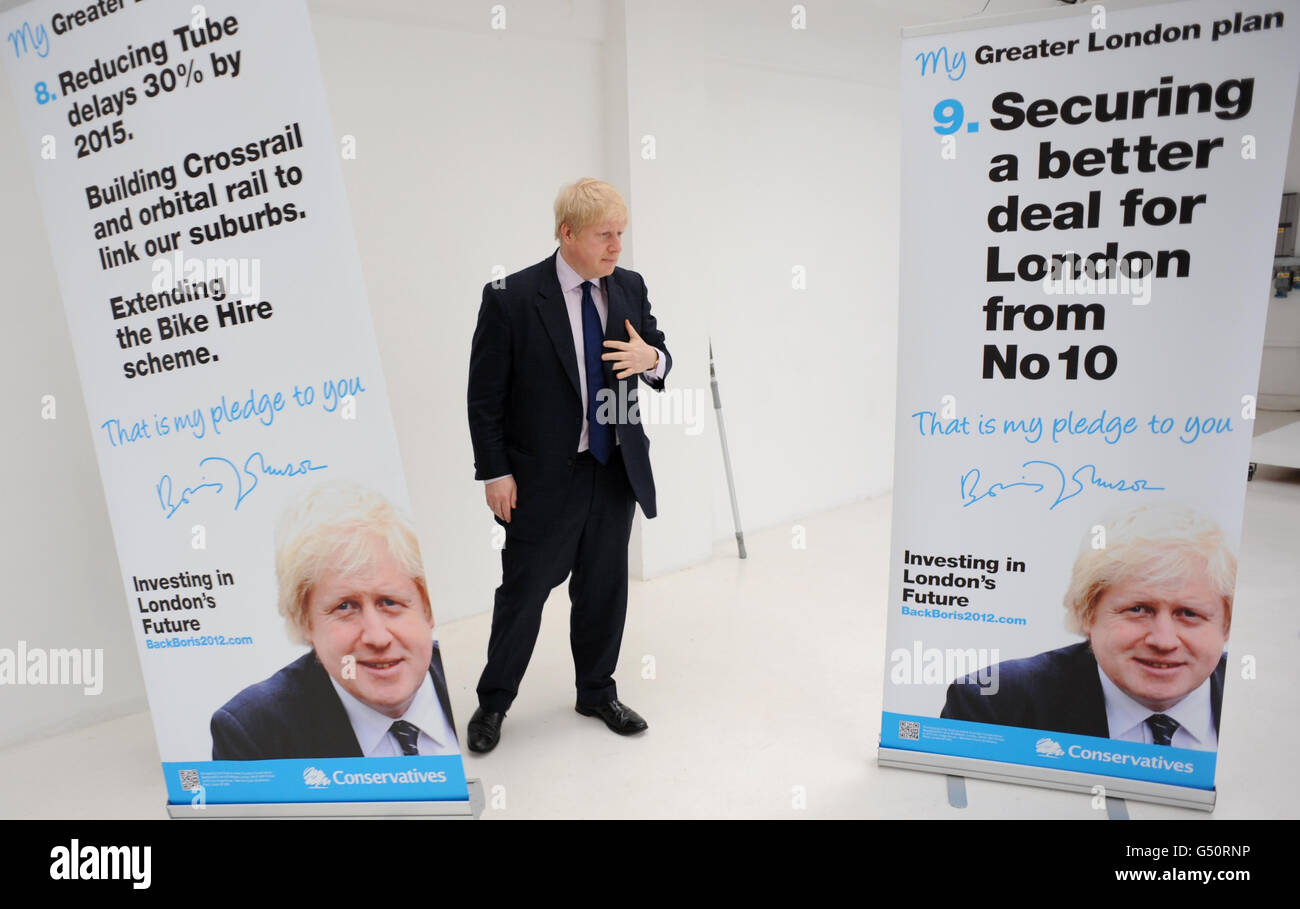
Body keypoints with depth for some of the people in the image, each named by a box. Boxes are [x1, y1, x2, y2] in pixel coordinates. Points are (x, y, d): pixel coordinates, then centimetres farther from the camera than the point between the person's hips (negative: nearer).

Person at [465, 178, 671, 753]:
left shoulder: (630, 287, 2)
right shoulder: (511, 298, -13)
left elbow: (659, 356, 12)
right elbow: (485, 395, -9)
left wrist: (652, 358, -12)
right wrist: (495, 473, -11)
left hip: (616, 469, 5)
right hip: (544, 477, -5)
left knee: (604, 587, 16)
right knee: (524, 591, 7)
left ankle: (597, 692, 37)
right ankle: (493, 702, 29)